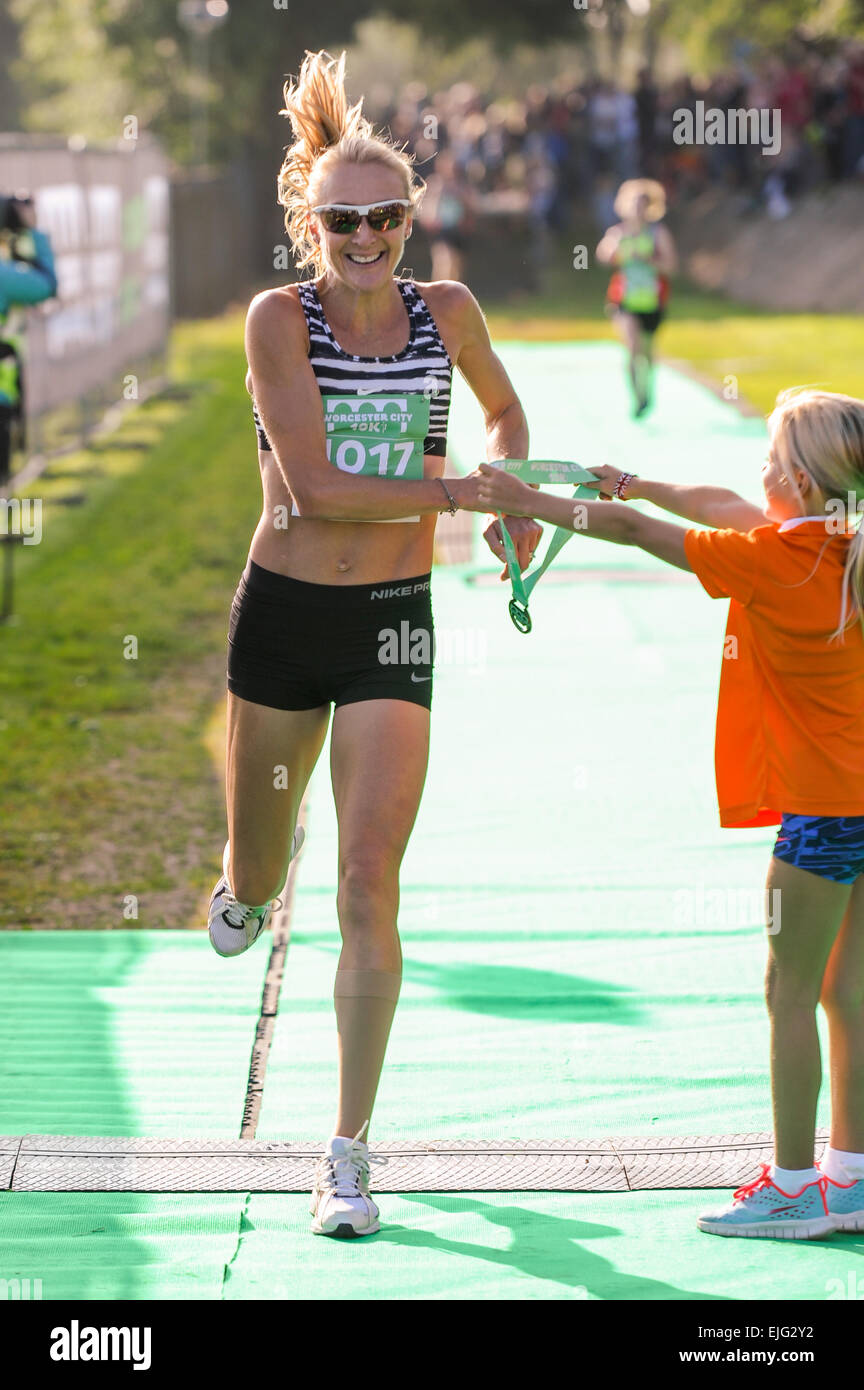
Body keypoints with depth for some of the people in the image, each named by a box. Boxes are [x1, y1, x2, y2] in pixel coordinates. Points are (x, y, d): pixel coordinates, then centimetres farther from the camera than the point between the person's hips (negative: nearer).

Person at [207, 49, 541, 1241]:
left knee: (369, 892, -8)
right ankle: (251, 878, 58)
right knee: (260, 872, 17)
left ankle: (349, 1152, 0)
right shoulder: (279, 317, -11)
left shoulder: (446, 313, -2)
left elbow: (503, 409, 20)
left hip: (393, 623, 0)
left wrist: (513, 501, 1)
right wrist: (468, 492, -21)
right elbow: (315, 487, -19)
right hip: (283, 612, 0)